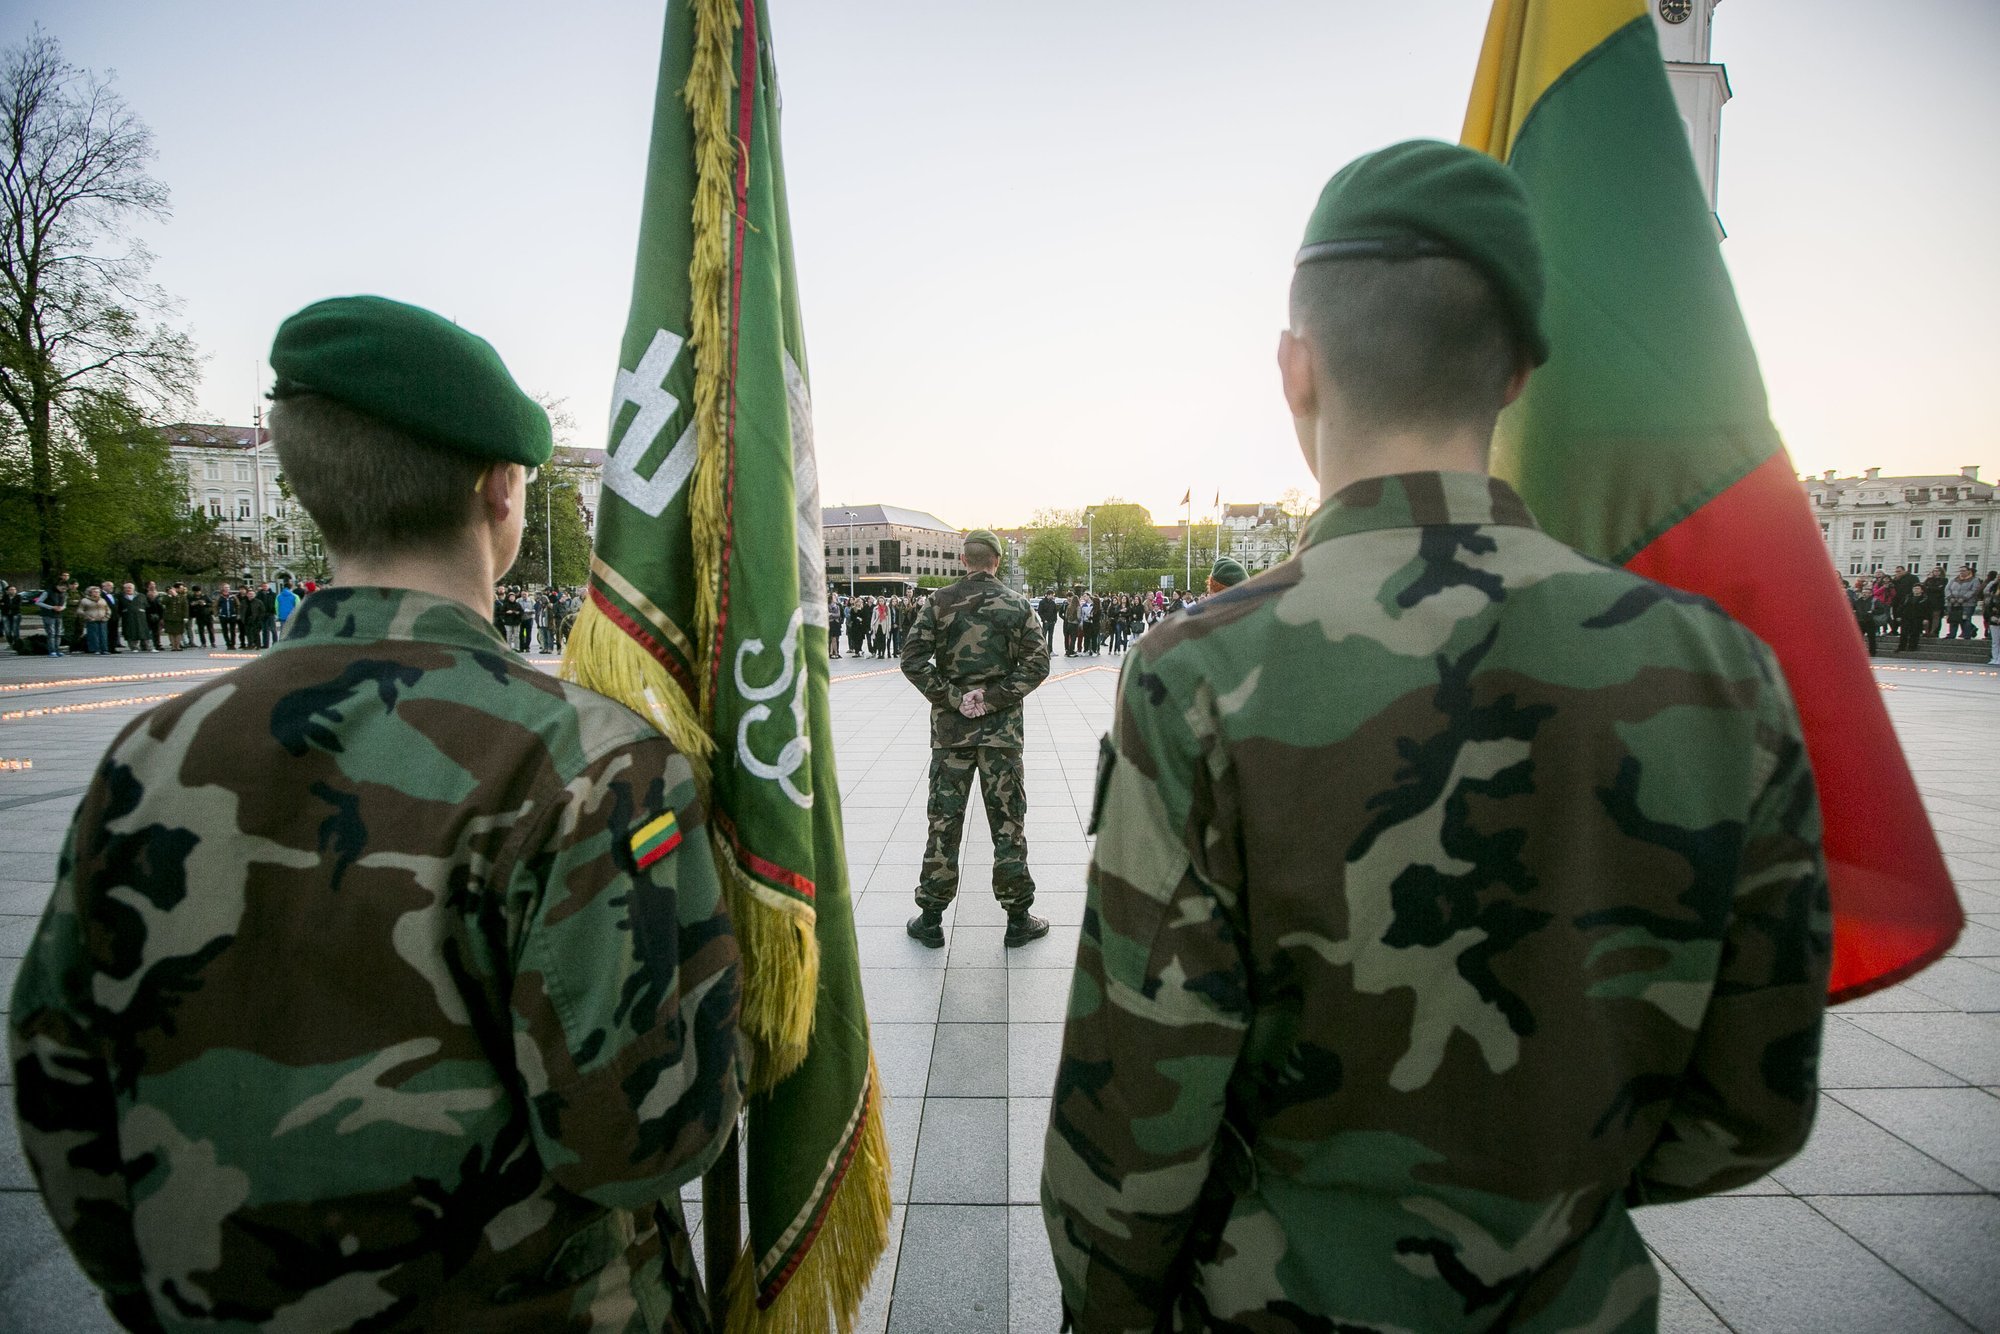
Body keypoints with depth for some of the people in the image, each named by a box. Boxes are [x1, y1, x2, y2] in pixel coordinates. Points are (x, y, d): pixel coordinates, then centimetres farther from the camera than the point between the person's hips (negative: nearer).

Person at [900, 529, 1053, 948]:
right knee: (1007, 821, 7)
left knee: (944, 820, 7)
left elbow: (912, 659, -8)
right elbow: (1037, 664, -7)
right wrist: (993, 696, -8)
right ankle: (1018, 918, 16)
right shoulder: (1017, 604, 0)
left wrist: (952, 698, -7)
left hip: (950, 726, 1)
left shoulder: (940, 602, 0)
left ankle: (931, 918, 16)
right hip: (1002, 728, 0)